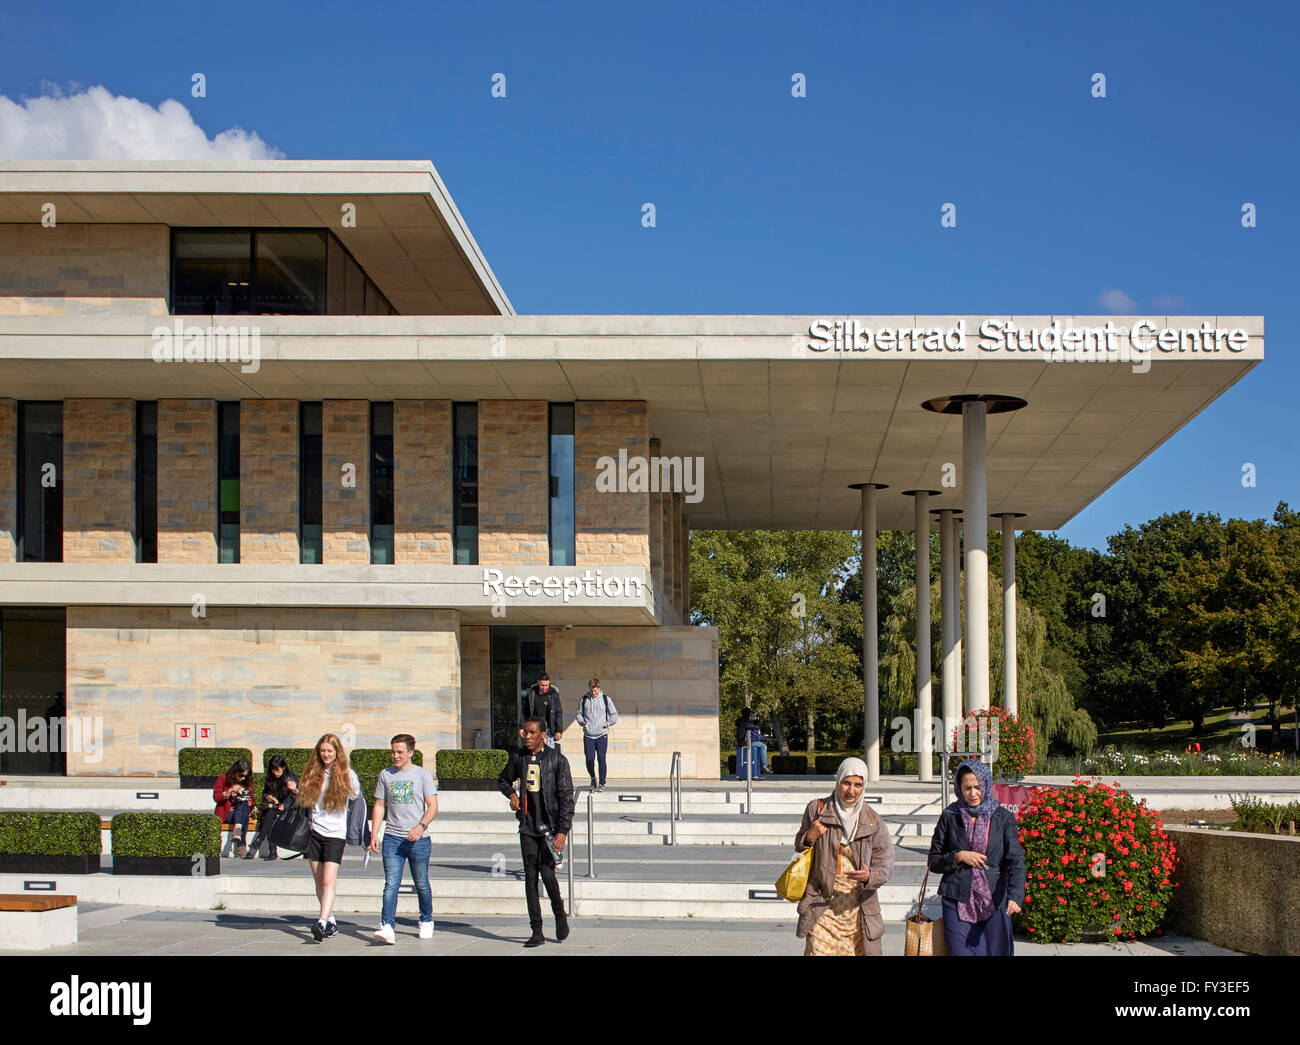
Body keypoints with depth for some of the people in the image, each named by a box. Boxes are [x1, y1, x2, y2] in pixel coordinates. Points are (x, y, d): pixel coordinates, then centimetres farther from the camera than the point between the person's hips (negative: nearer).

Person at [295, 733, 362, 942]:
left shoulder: (346, 775, -1)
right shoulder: (312, 774, 8)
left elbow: (356, 795, 12)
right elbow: (304, 798, 16)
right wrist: (295, 790, -2)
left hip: (335, 833, -4)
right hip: (314, 832, 4)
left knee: (328, 881, -15)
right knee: (319, 882, 8)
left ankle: (322, 922, -23)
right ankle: (331, 920, 21)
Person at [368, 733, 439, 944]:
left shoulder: (423, 775, 1)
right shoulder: (386, 774, 10)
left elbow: (432, 806, -3)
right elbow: (379, 806, 14)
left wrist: (421, 825, -19)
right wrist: (374, 834, 4)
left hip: (418, 839, -2)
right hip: (392, 838, 2)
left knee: (421, 884, 8)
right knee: (391, 884, -9)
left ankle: (426, 921, 27)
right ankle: (387, 926, -15)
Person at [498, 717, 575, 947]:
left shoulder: (557, 760, -6)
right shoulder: (518, 758, 6)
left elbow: (566, 798, -8)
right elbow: (504, 780, 26)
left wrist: (563, 831, -15)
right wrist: (512, 794, 4)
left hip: (550, 826, -4)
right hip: (528, 827, 4)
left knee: (547, 872, -13)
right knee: (530, 876, 1)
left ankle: (559, 914, 16)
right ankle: (537, 932, 5)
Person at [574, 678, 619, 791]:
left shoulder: (605, 698, 3)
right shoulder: (584, 699, 5)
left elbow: (614, 714, 10)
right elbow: (579, 713, 14)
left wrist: (608, 723, -5)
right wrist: (580, 721, -6)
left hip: (602, 735, -1)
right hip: (588, 735, 1)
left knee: (601, 758, -7)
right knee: (589, 759, -3)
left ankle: (602, 783, 2)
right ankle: (593, 779, 22)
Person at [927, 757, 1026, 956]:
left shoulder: (1003, 818, 3)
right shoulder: (949, 817, 5)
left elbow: (1015, 860, -7)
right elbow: (934, 861, 9)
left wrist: (1015, 896, -23)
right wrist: (958, 857, -10)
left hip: (994, 903, 0)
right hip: (958, 904, 0)